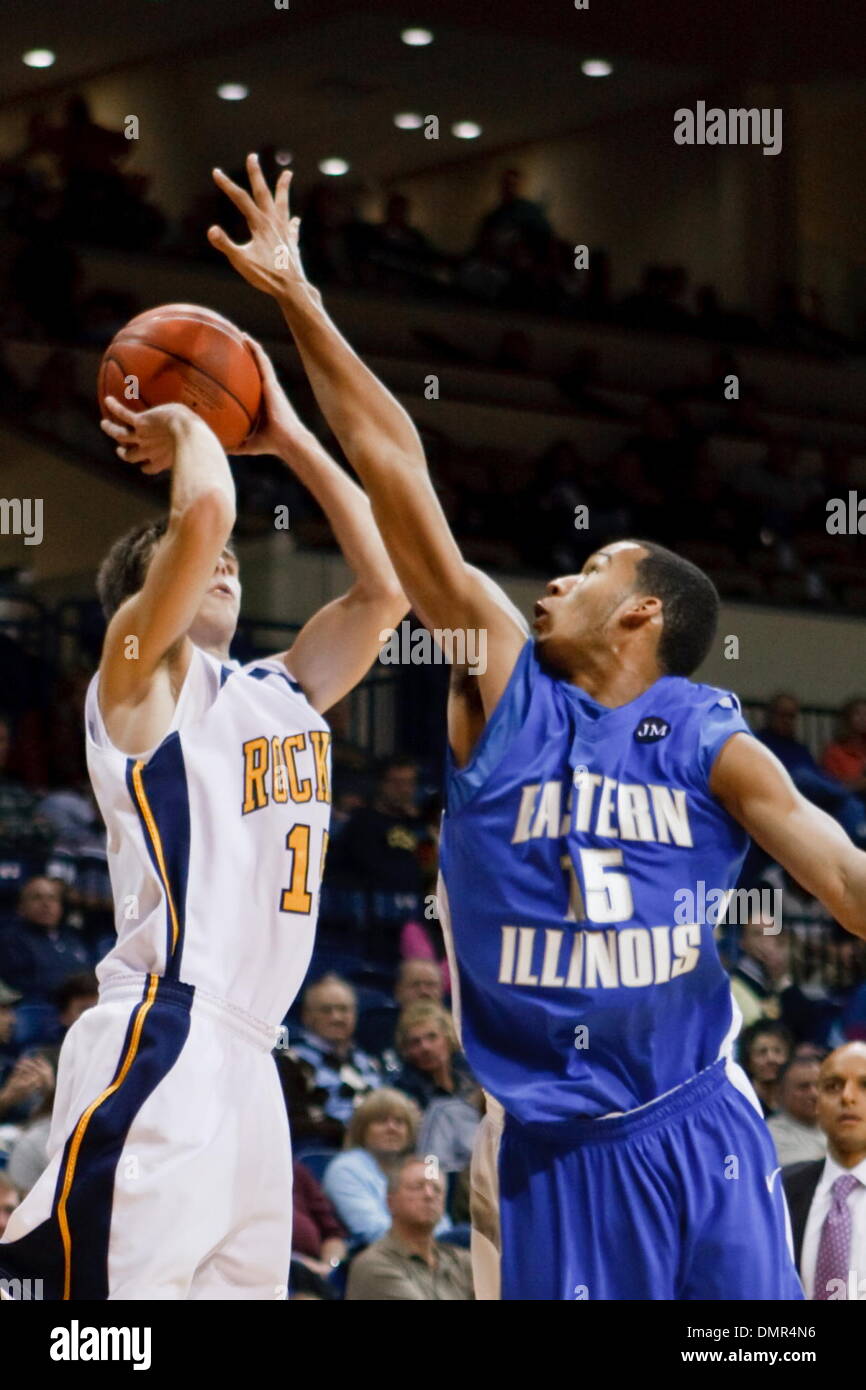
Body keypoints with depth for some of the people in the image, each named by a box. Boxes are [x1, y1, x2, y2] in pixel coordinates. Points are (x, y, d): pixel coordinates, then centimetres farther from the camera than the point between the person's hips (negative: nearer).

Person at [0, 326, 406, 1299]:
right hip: (156, 1047, -8)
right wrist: (184, 427, 5)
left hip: (245, 1060, 8)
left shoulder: (283, 693, 22)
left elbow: (388, 582, 19)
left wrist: (286, 438, 20)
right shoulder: (139, 673, 1)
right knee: (118, 1289, -16)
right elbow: (205, 512, -15)